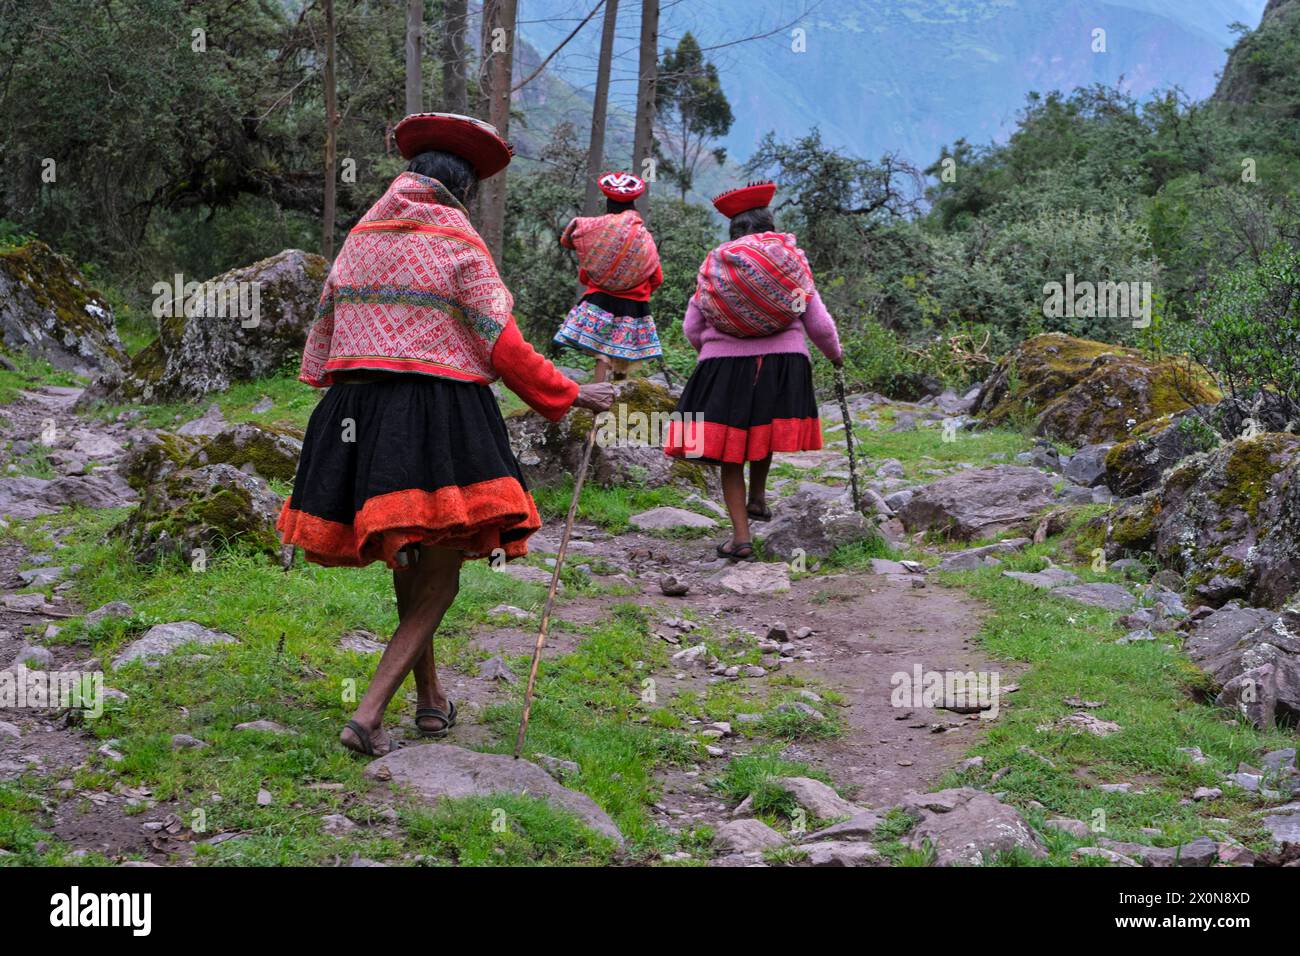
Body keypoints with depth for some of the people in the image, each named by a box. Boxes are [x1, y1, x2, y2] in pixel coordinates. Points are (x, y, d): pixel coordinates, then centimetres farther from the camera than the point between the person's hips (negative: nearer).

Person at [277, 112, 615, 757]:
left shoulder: (359, 238, 13)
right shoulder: (460, 244, -4)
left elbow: (323, 332, 18)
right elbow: (502, 348, -8)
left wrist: (342, 395, 32)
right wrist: (572, 396, 1)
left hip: (357, 412, 6)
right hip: (439, 414, -6)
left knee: (409, 566, 20)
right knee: (438, 581, 1)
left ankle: (431, 699, 29)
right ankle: (369, 714, -9)